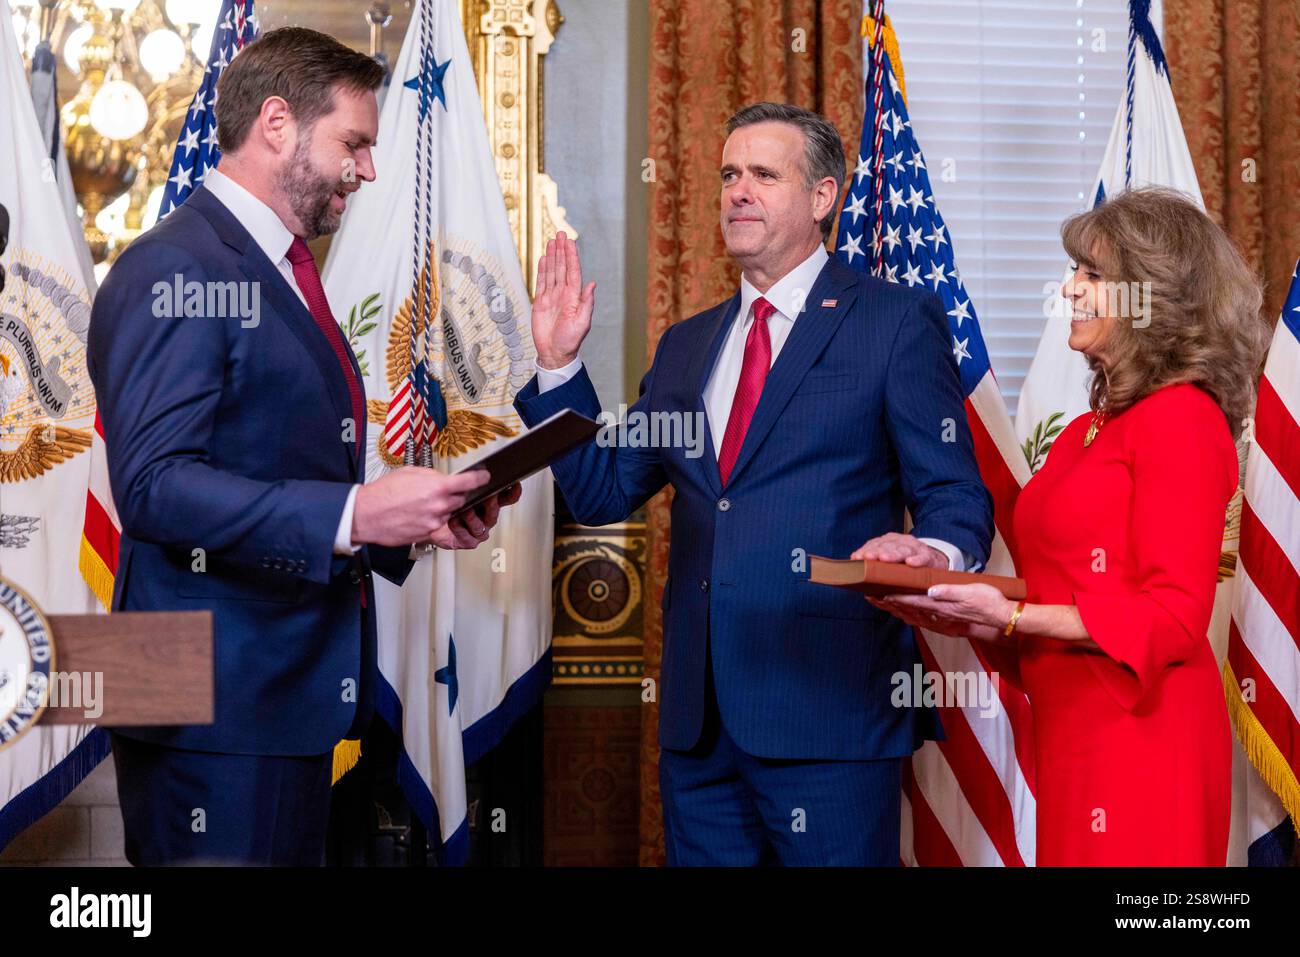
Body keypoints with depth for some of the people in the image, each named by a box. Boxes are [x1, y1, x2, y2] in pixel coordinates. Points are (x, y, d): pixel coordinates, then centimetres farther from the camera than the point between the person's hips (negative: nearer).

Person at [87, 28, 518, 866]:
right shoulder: (174, 269, -12)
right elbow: (153, 484, -23)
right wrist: (354, 513, -28)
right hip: (218, 704, -9)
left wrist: (414, 521, 5)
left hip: (293, 697, 10)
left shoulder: (283, 275, 19)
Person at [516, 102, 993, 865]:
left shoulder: (896, 323, 1)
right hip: (700, 717, 6)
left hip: (829, 714, -5)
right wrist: (560, 364, 7)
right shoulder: (686, 347, 18)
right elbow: (605, 491, 17)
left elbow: (957, 497, -4)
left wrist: (935, 553, -27)